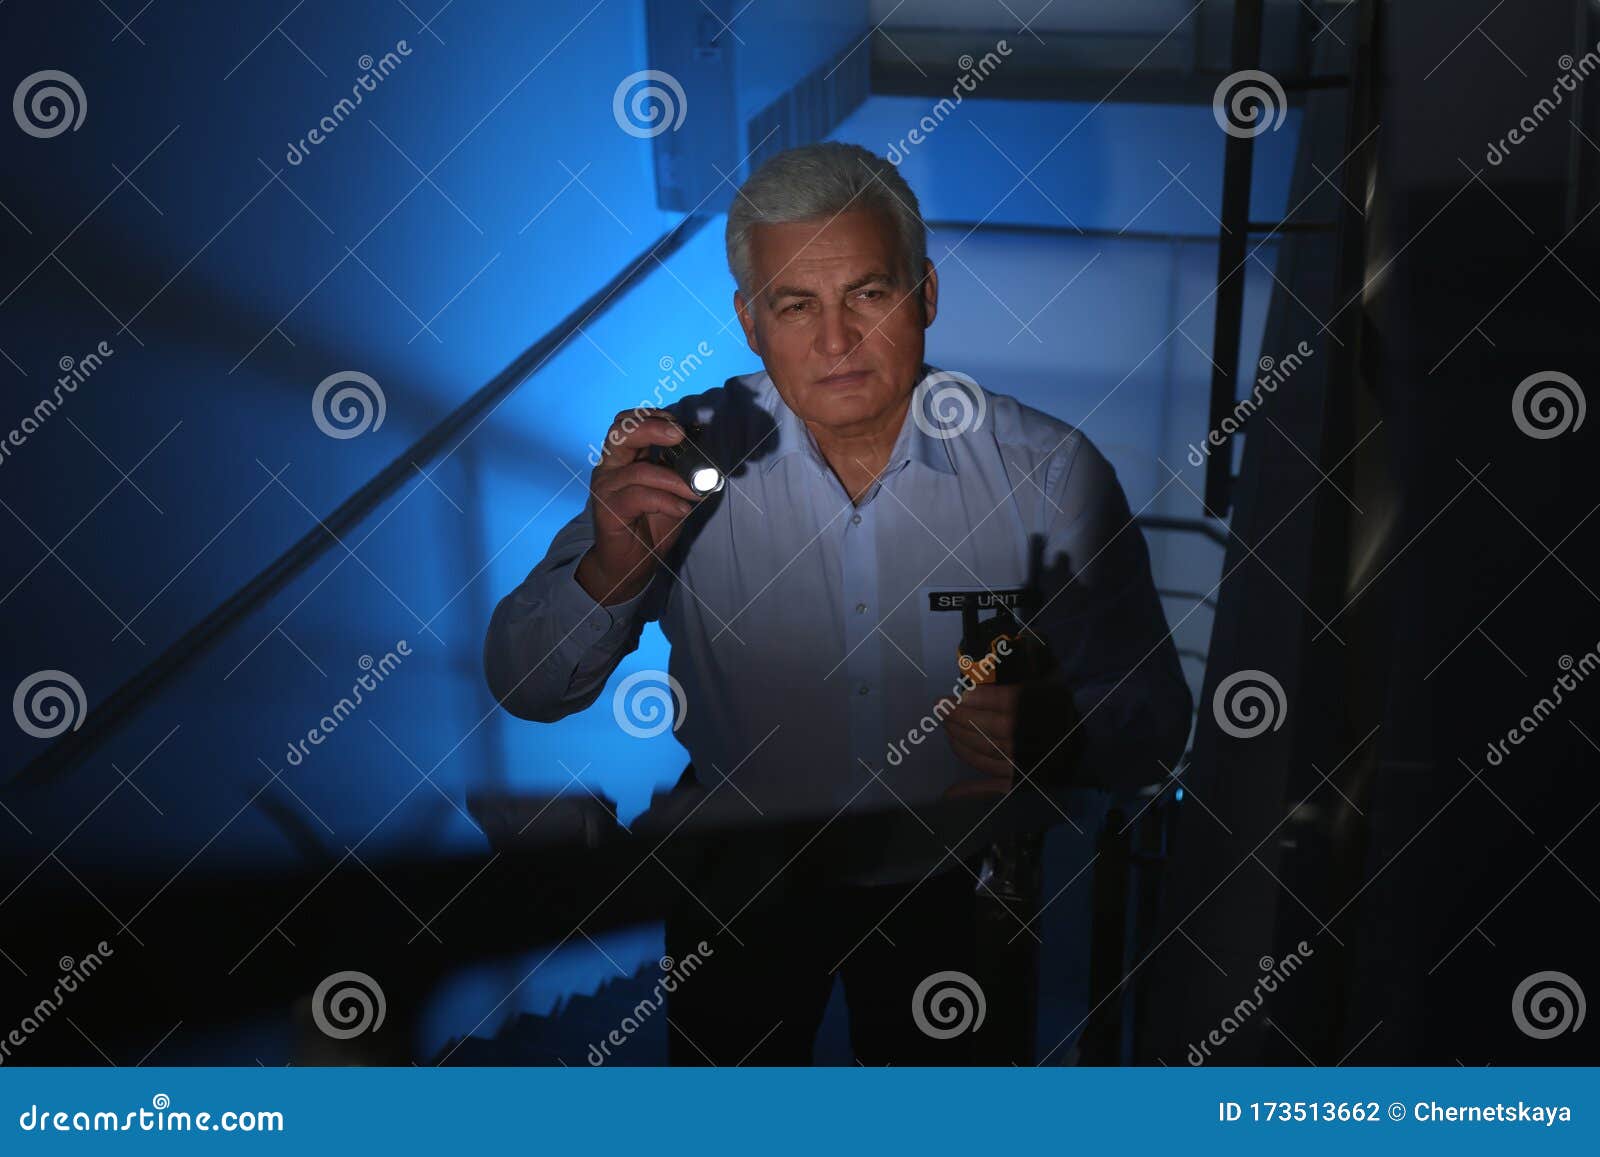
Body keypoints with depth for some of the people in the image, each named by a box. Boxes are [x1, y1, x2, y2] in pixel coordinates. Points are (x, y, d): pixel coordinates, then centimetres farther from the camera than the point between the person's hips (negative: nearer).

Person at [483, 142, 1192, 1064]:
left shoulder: (1050, 473, -18)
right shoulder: (685, 459, -16)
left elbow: (1155, 726, -13)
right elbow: (527, 690, -14)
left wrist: (1053, 731, -36)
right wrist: (612, 568, -35)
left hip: (955, 886, 0)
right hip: (741, 885, 1)